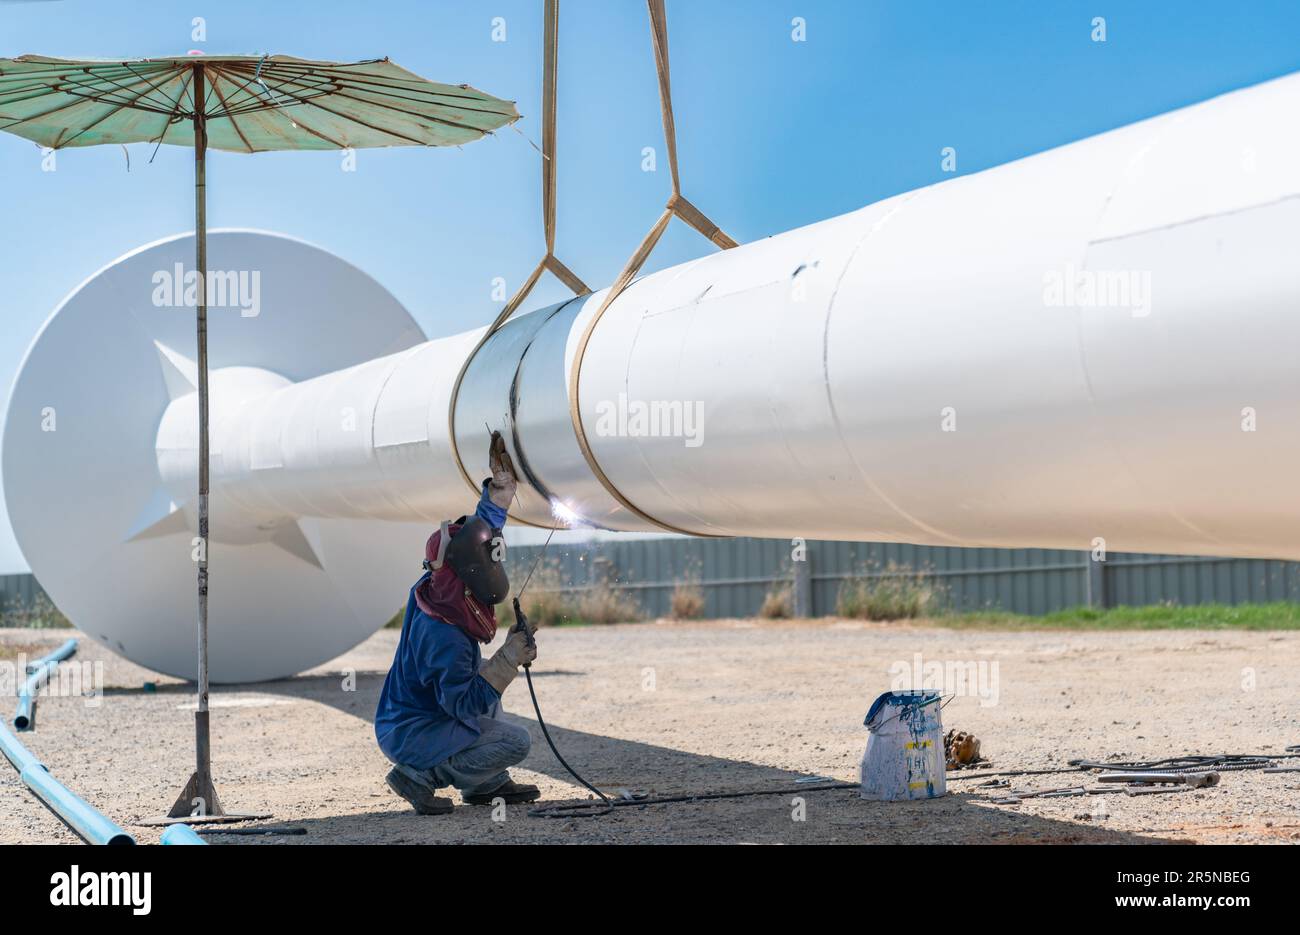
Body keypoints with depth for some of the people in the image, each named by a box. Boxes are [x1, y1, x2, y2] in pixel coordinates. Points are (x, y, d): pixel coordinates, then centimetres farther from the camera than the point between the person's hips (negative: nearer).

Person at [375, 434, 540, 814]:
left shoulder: (432, 587, -5)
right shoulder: (444, 638, -30)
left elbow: (477, 532, 7)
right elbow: (465, 705, -27)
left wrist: (501, 482, 3)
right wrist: (509, 660, -26)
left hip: (406, 715, 10)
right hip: (412, 736, -10)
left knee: (483, 672, 25)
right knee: (516, 742, -11)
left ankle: (487, 784, 23)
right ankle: (420, 775, -5)